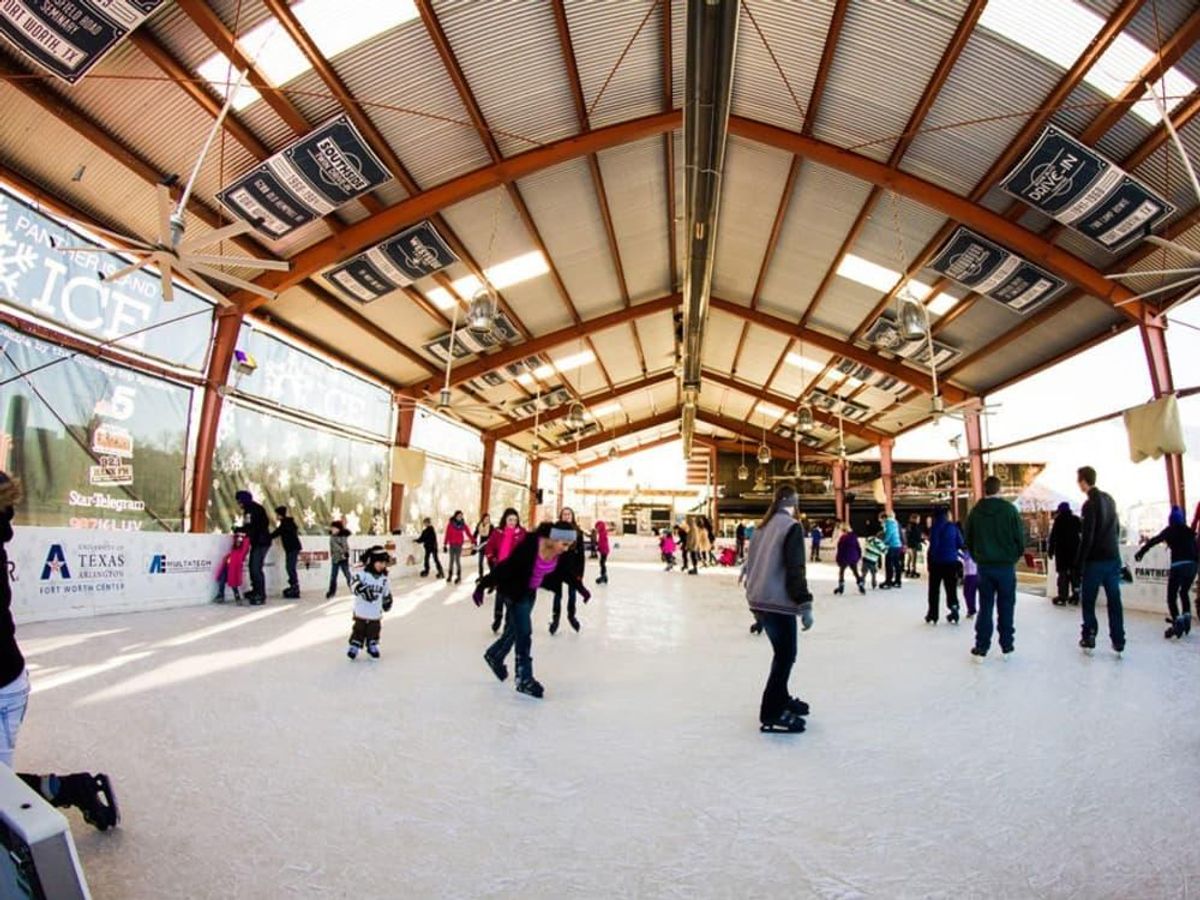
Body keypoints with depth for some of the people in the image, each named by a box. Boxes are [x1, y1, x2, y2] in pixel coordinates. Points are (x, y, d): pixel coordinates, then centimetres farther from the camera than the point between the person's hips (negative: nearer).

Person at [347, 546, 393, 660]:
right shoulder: (363, 574, -13)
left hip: (376, 613, 4)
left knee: (374, 630, 12)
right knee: (359, 629, 6)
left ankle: (372, 646, 29)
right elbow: (355, 582, -28)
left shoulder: (383, 578, 2)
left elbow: (386, 592, 15)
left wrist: (387, 601, 20)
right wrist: (362, 589, -41)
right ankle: (354, 646, 22)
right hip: (361, 611, -4)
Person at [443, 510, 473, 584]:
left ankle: (459, 577, 1)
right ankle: (450, 575, 20)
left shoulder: (463, 524, -1)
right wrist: (445, 545, -6)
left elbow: (468, 533, -1)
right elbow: (447, 535, -4)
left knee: (457, 560, -3)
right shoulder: (450, 524, -6)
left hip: (459, 545, 0)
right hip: (452, 544, 0)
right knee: (451, 560, 8)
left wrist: (473, 541, -7)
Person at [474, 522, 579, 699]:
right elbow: (505, 567, -32)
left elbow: (566, 573, 3)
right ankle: (524, 679, 7)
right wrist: (482, 585, -29)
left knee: (515, 628, 22)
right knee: (524, 632, -6)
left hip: (531, 592, 7)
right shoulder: (529, 546, -36)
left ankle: (494, 656, 48)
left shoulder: (562, 555, -16)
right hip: (514, 591, -7)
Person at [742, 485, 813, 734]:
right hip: (778, 601, -8)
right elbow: (795, 569, -17)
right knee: (786, 655, 0)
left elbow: (751, 562, 16)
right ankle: (771, 713, 2)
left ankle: (781, 699, 32)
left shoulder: (765, 526, 13)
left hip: (760, 599, 8)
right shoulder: (792, 527, -11)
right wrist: (805, 604, -15)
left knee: (782, 652, 20)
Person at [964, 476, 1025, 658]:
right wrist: (1016, 556, 12)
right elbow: (1020, 537, -5)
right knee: (1006, 606, 8)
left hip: (984, 566, 2)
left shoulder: (975, 511, 0)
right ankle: (1007, 644, 12)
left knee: (985, 606, 7)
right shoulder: (1009, 509, -8)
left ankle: (982, 645, 6)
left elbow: (969, 540, 6)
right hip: (1006, 565, -2)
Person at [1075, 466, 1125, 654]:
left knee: (1089, 601, 5)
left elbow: (1087, 537, -17)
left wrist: (1080, 561, -10)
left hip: (1095, 560, -6)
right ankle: (1118, 641, 10)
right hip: (1113, 558, 7)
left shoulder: (1090, 503, -15)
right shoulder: (1109, 499, 8)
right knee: (1114, 600, 8)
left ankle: (1089, 637, 8)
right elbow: (1116, 528, 16)